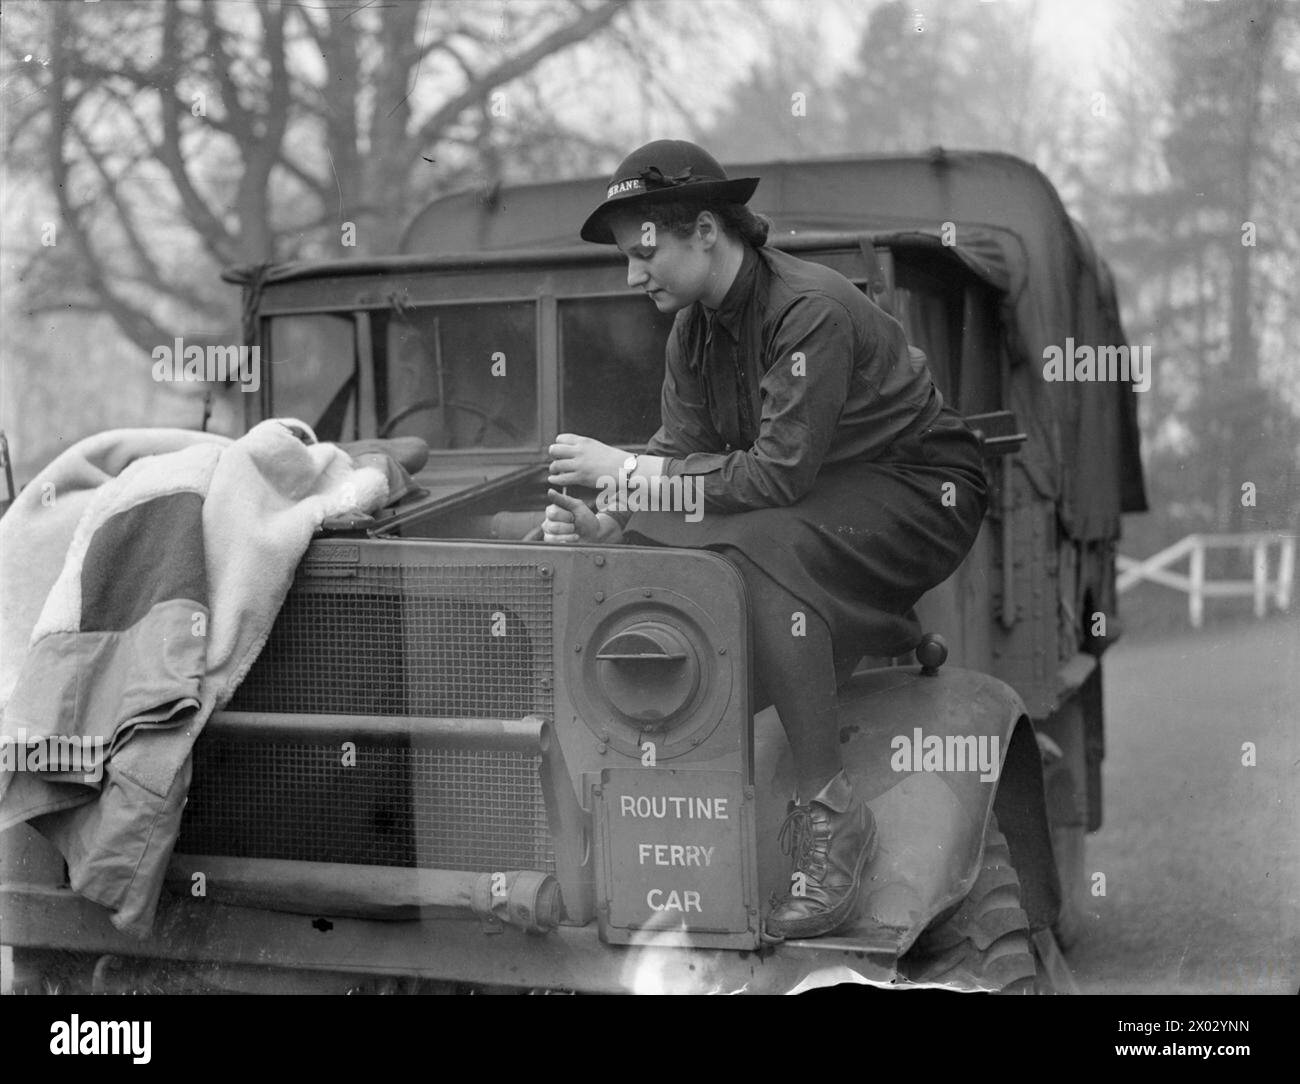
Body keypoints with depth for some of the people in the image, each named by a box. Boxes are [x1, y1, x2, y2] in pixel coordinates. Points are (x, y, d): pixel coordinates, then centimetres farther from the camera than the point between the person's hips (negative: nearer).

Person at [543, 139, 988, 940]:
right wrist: (606, 518, -22)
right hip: (817, 503, 9)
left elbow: (779, 474, -31)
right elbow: (680, 454, -1)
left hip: (921, 494, -8)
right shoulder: (694, 327, 2)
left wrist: (627, 469, -28)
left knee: (762, 547, -35)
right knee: (648, 543, -7)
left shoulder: (812, 310, -26)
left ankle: (831, 813, -28)